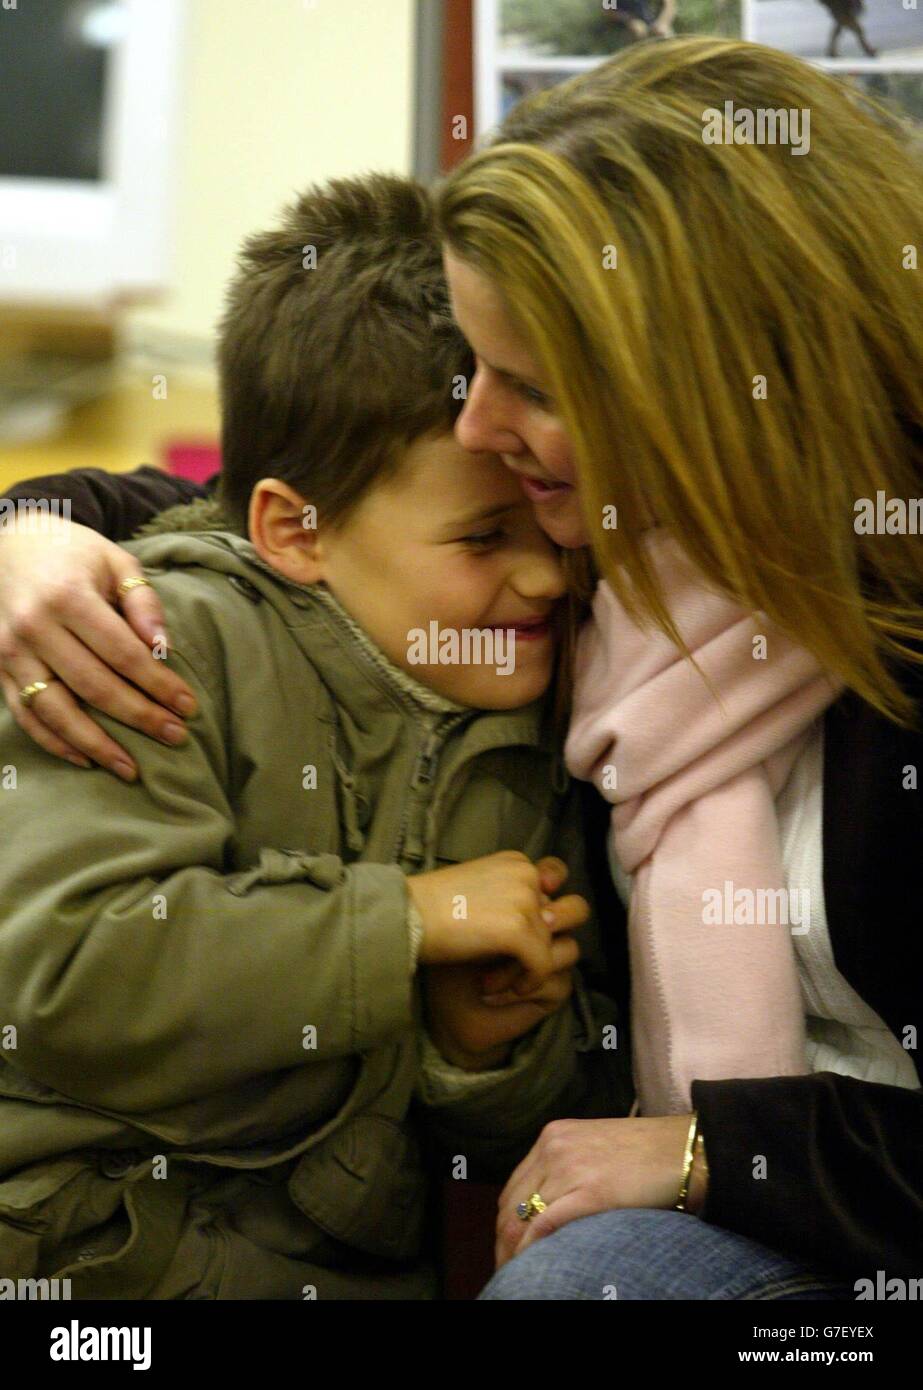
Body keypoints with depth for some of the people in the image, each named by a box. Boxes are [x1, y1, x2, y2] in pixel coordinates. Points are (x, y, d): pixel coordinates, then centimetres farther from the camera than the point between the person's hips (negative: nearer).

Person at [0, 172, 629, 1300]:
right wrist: (405, 921, -19)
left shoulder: (523, 743, 6)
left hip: (351, 1267, 3)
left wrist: (491, 1051, -11)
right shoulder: (171, 648, -11)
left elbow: (548, 1130, 12)